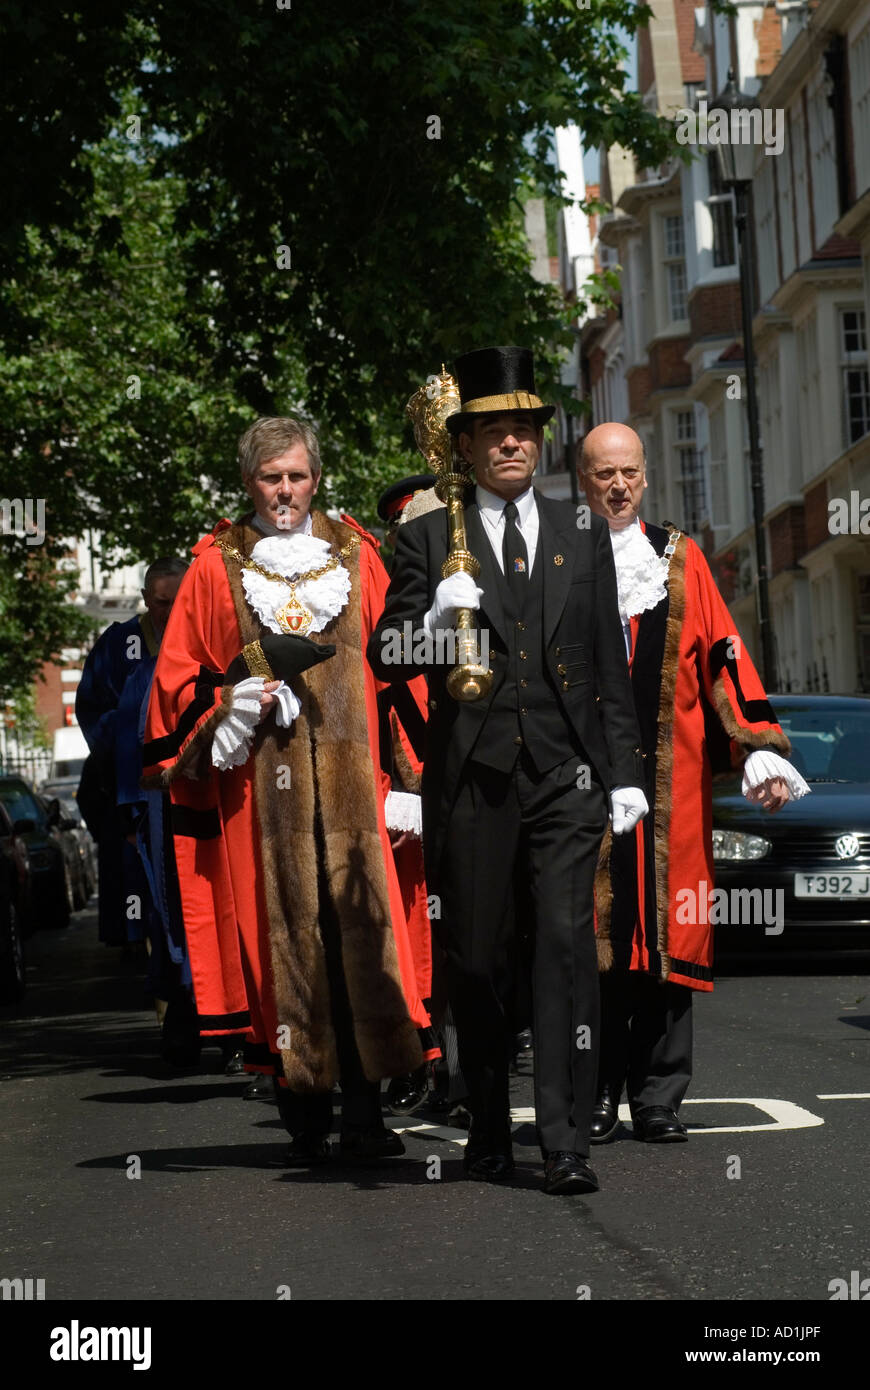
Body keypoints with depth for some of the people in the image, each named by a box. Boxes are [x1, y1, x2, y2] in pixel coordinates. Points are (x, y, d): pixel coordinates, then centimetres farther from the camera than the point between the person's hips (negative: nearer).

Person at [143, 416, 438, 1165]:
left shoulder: (357, 559, 13)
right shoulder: (216, 570, 10)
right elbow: (179, 681, 10)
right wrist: (234, 704, -10)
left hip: (350, 781, 1)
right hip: (260, 786, 0)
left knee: (362, 935, -8)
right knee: (282, 942, -2)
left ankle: (365, 1113, -6)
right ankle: (307, 1121, 4)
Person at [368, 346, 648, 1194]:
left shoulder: (583, 536, 14)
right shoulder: (428, 539, 8)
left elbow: (610, 667, 14)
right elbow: (384, 656, 4)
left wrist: (624, 772, 9)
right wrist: (433, 621, -17)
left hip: (565, 774, 0)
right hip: (472, 776, 0)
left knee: (567, 943, -12)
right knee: (476, 959, 5)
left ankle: (566, 1141, -12)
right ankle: (488, 1134, 18)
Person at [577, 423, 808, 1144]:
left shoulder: (682, 560, 12)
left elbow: (722, 656, 8)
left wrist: (760, 748, -1)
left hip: (671, 782, 2)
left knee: (668, 936, 2)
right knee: (591, 944, -1)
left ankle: (659, 1097, 9)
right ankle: (597, 1095, 7)